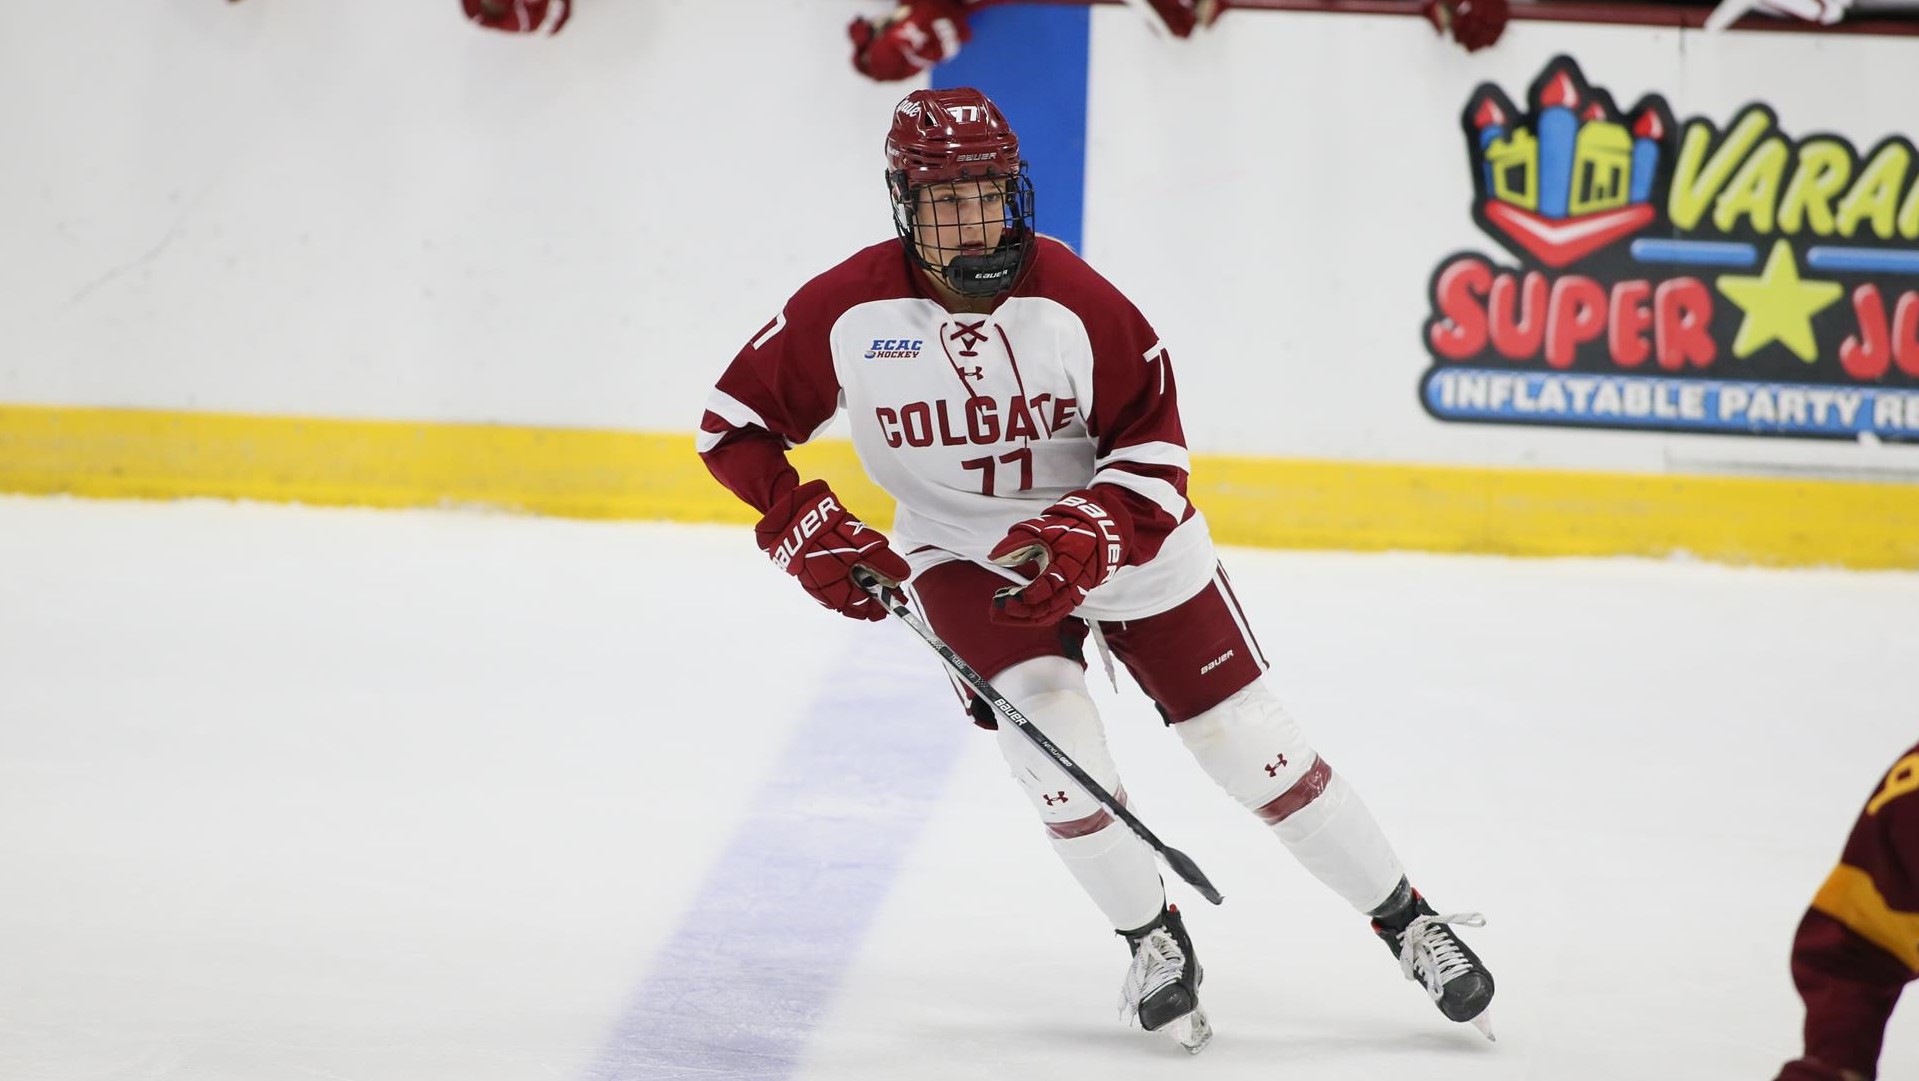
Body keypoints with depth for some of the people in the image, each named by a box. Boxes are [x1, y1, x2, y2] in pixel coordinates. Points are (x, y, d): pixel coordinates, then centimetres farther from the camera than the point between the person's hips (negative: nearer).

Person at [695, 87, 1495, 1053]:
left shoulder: (1071, 297, -21)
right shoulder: (847, 309, -18)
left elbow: (1156, 439, -13)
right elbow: (733, 424, -7)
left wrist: (1088, 537, -28)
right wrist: (809, 530, -17)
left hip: (1120, 532, 0)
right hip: (963, 553, 0)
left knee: (1247, 736, 0)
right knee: (1048, 720, -22)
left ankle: (1410, 925, 13)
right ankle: (1152, 940, 1)